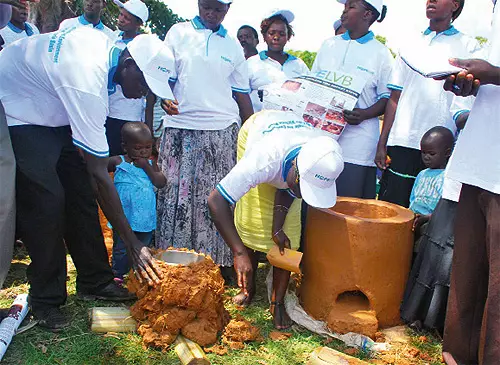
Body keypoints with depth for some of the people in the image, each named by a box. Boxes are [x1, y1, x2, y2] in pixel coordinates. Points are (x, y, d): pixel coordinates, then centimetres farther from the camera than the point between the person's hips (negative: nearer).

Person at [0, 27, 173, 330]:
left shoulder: (105, 43, -12)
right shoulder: (87, 82, -38)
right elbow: (100, 175, -37)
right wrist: (132, 243, -33)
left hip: (53, 110, 9)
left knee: (81, 193, 3)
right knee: (45, 201, -15)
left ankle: (95, 281, 13)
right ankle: (45, 300, 2)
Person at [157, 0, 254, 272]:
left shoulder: (233, 46, 15)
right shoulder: (179, 33, 10)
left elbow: (242, 94, 14)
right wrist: (165, 98, -15)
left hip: (222, 130, 1)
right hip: (180, 127, -1)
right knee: (176, 195, -1)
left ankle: (220, 260, 9)